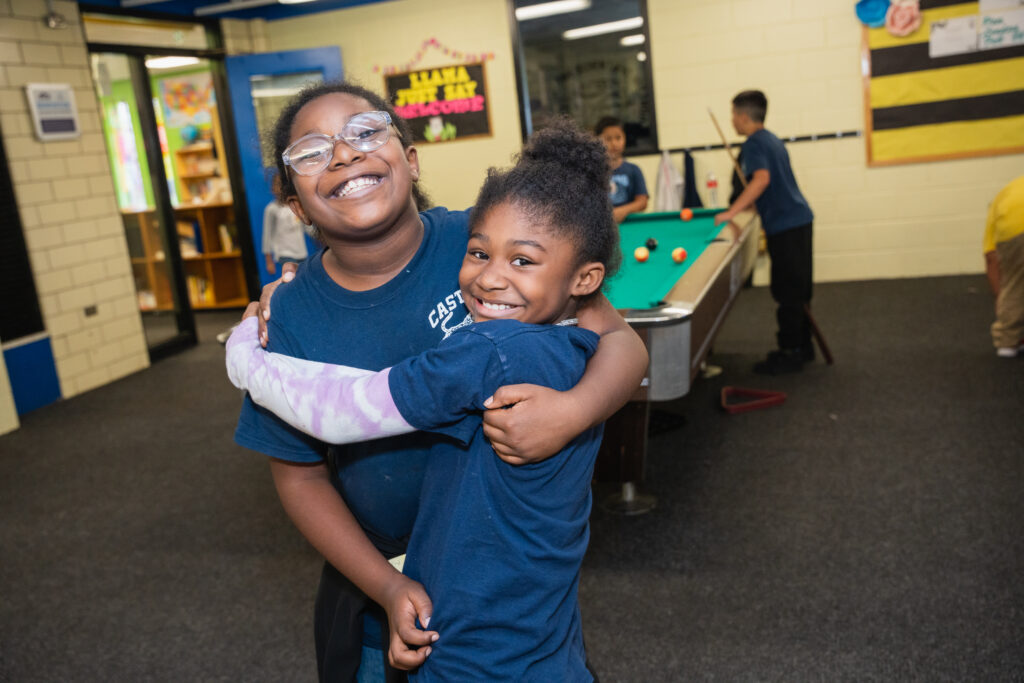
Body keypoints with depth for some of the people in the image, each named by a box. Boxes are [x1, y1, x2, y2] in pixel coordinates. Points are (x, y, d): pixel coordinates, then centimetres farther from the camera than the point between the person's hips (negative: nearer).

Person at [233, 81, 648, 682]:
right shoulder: (290, 317, -14)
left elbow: (622, 341, -16)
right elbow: (302, 475, -6)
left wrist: (575, 409, -38)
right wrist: (389, 589, -16)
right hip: (379, 573, 1)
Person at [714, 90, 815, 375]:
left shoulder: (753, 144, -10)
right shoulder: (773, 140, 18)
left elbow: (762, 178, -26)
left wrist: (731, 211, -25)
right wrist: (751, 204, 26)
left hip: (785, 225, -9)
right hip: (800, 218, 10)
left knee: (787, 291, -4)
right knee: (798, 288, 15)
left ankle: (789, 353, 2)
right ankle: (803, 345, 24)